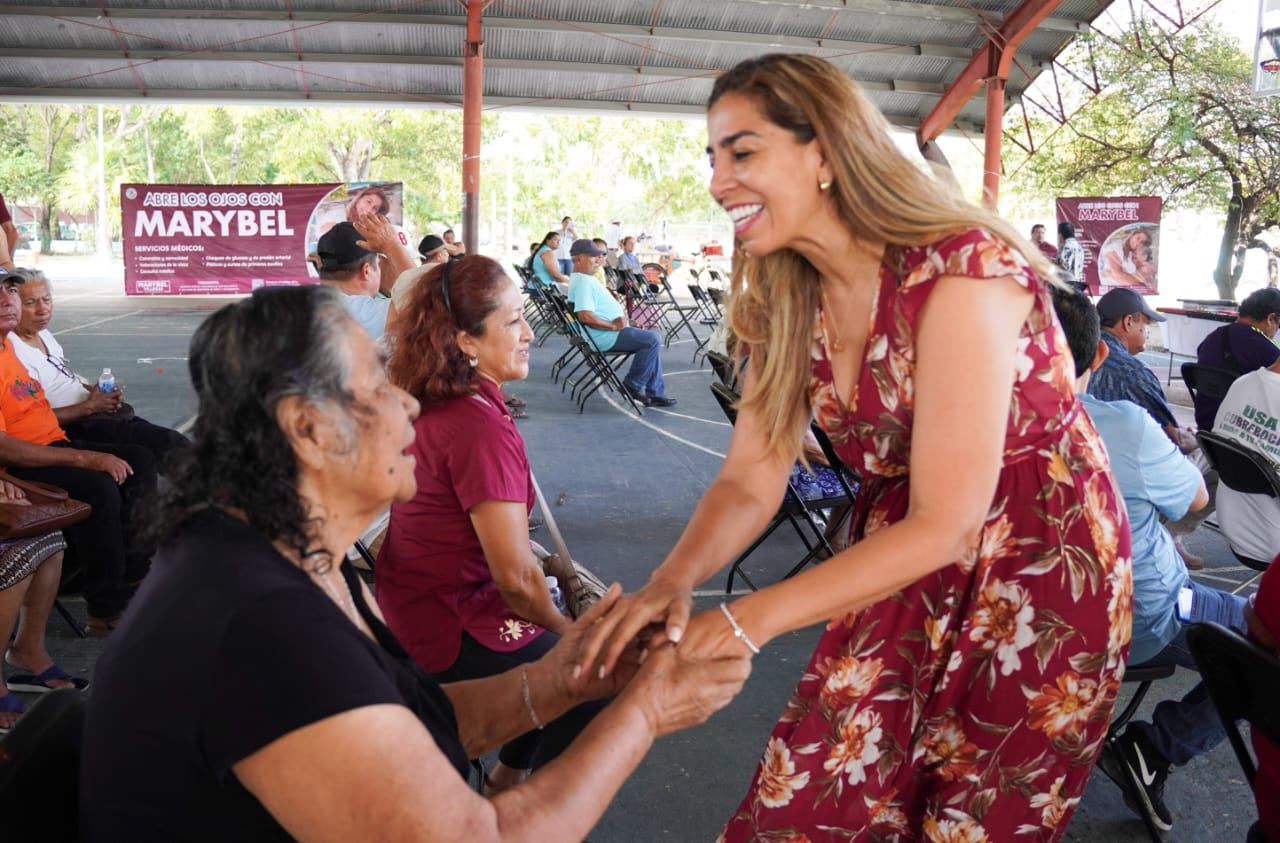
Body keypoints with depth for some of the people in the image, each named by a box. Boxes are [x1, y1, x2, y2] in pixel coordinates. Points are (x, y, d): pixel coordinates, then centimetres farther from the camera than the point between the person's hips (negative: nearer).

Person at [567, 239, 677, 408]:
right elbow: (585, 315, -30)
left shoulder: (585, 279, 18)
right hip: (604, 336, -12)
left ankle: (655, 393, 9)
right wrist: (613, 325, -22)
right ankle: (633, 386, -6)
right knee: (652, 340, -16)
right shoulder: (583, 282, -18)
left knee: (651, 341, 13)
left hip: (609, 332, 12)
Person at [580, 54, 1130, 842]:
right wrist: (671, 583, -25)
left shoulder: (960, 272, -26)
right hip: (903, 567, 5)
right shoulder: (787, 300, -5)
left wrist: (754, 617, -31)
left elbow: (945, 525, -27)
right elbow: (749, 483, -6)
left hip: (1039, 576, -5)